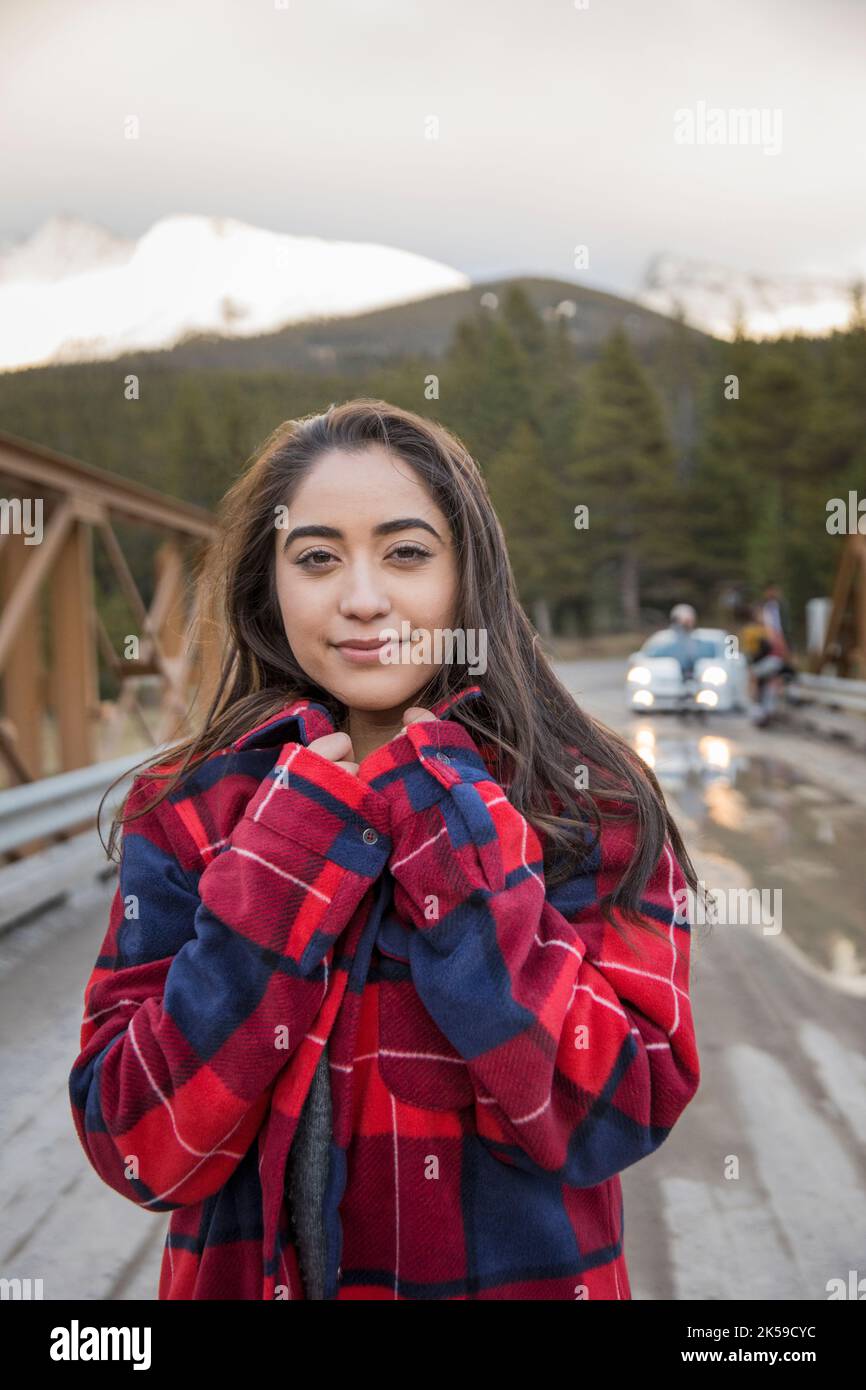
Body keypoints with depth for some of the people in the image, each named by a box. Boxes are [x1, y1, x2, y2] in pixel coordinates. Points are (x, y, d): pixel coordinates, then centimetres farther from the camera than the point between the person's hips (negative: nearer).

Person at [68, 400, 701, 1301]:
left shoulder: (595, 806, -11)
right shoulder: (184, 814, -8)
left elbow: (617, 1119, -20)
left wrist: (449, 819, -23)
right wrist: (298, 840, -21)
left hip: (524, 1270, -1)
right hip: (249, 1272, 1)